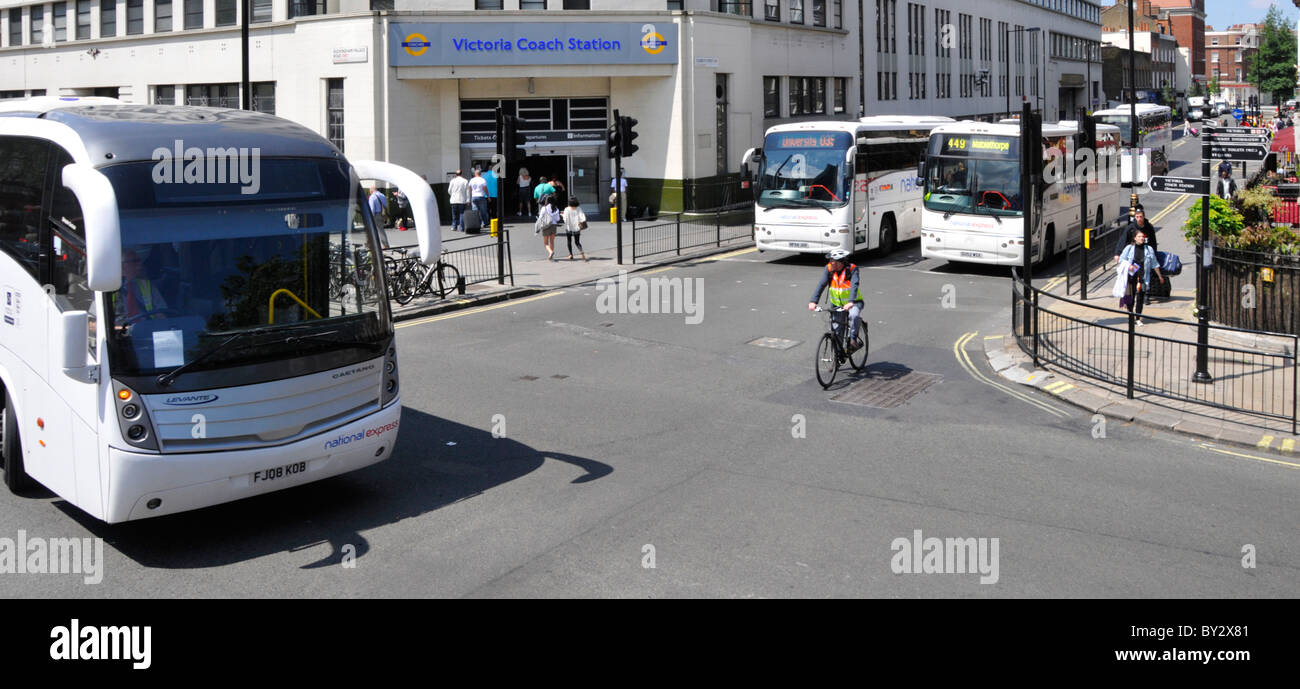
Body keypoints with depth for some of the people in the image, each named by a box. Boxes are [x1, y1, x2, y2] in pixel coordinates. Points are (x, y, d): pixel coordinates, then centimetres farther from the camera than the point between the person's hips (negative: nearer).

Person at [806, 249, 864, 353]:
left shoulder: (852, 269, -20)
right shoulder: (829, 269, -11)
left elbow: (854, 285, -33)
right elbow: (821, 285, -20)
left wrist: (851, 302, -49)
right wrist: (813, 302, -32)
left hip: (853, 302, -4)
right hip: (836, 304, 4)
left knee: (854, 315, -35)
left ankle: (853, 340, -19)